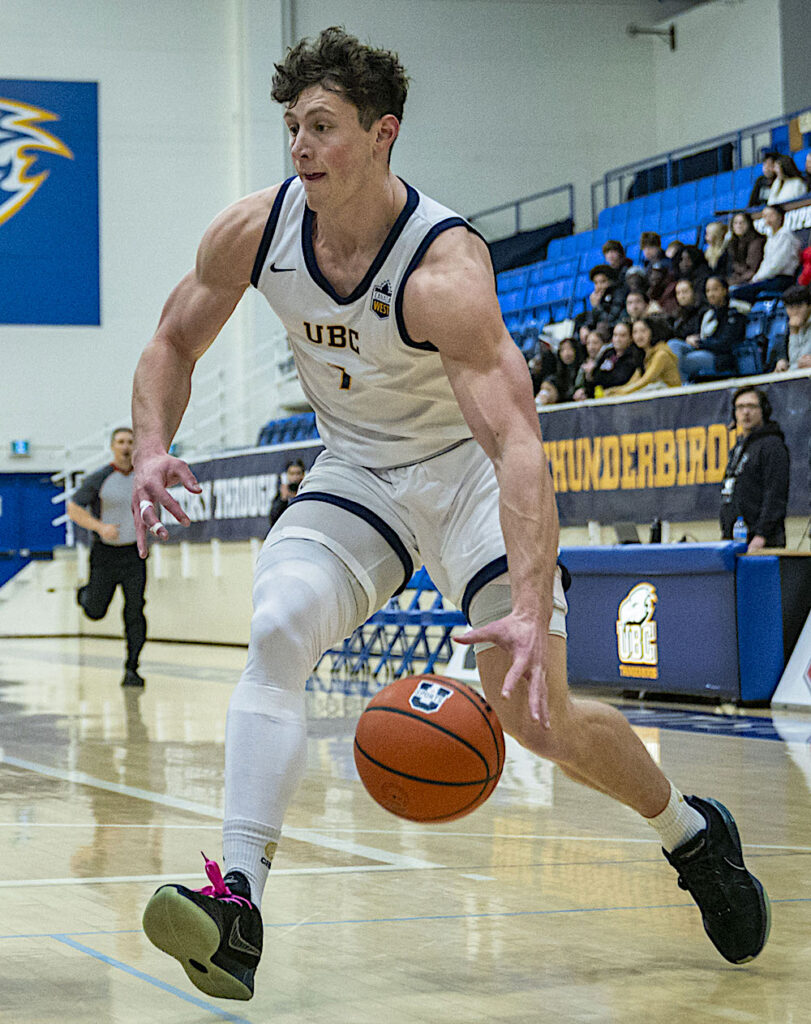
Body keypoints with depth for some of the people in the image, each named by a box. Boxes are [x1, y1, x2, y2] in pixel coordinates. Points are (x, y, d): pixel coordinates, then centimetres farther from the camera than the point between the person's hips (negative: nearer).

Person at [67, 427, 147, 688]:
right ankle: (86, 595, 45)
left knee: (135, 610, -12)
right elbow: (72, 508, -12)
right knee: (95, 612, 9)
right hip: (105, 554, -2)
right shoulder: (98, 479, -11)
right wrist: (101, 527, -24)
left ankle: (131, 669, -9)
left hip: (133, 554, 2)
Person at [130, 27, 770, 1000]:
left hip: (470, 471, -4)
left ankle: (693, 833, 23)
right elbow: (172, 344, 2)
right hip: (356, 473, 4)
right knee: (277, 628, -24)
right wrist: (152, 451, -18)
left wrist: (533, 611, -53)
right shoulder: (253, 231, -15)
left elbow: (518, 443, -41)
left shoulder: (444, 269, -32)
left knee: (538, 716, -7)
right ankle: (237, 902, -30)